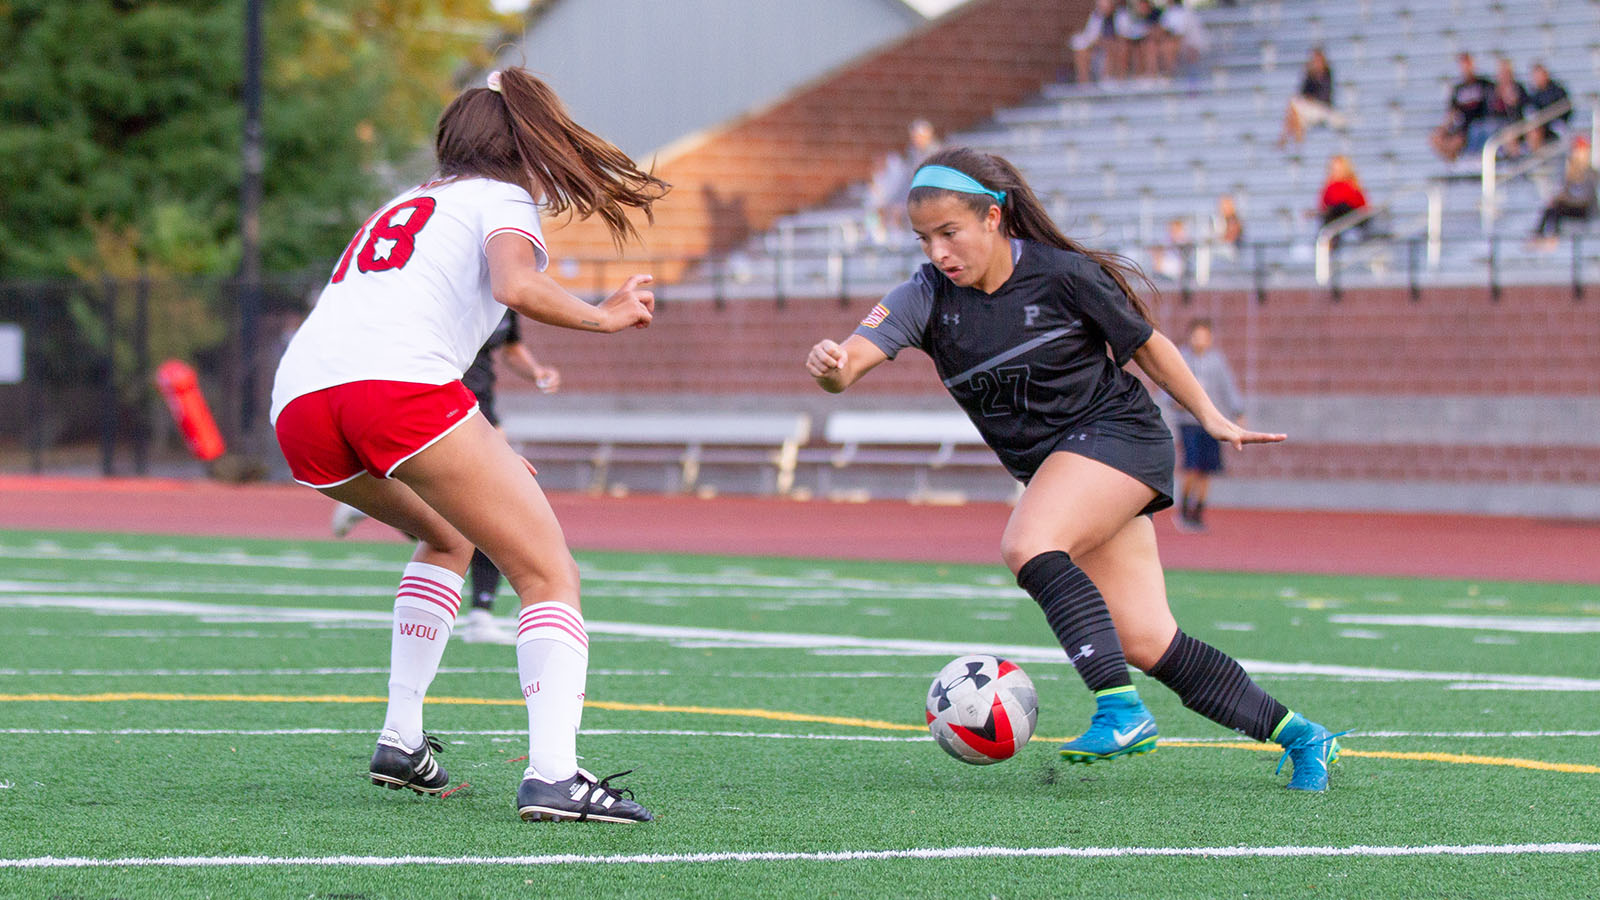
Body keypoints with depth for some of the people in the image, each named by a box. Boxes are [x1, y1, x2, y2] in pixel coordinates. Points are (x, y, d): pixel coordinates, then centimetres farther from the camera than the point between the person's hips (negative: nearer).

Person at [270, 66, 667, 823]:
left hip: (297, 399, 7)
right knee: (549, 575, -2)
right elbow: (514, 285, -8)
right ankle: (551, 772, -23)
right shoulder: (505, 200, 16)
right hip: (402, 383, -7)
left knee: (447, 536, 33)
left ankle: (401, 739, 24)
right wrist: (603, 316, 6)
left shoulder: (409, 203, 36)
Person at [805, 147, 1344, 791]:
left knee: (1026, 546, -31)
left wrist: (1211, 418, 6)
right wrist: (830, 365, -43)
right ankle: (1298, 736, 10)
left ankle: (1121, 711, -32)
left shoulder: (1064, 276, -12)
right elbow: (853, 361, -20)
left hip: (1115, 431, -5)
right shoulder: (928, 298, -5)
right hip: (1051, 467, 5)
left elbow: (1145, 344, 2)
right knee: (1144, 642, -2)